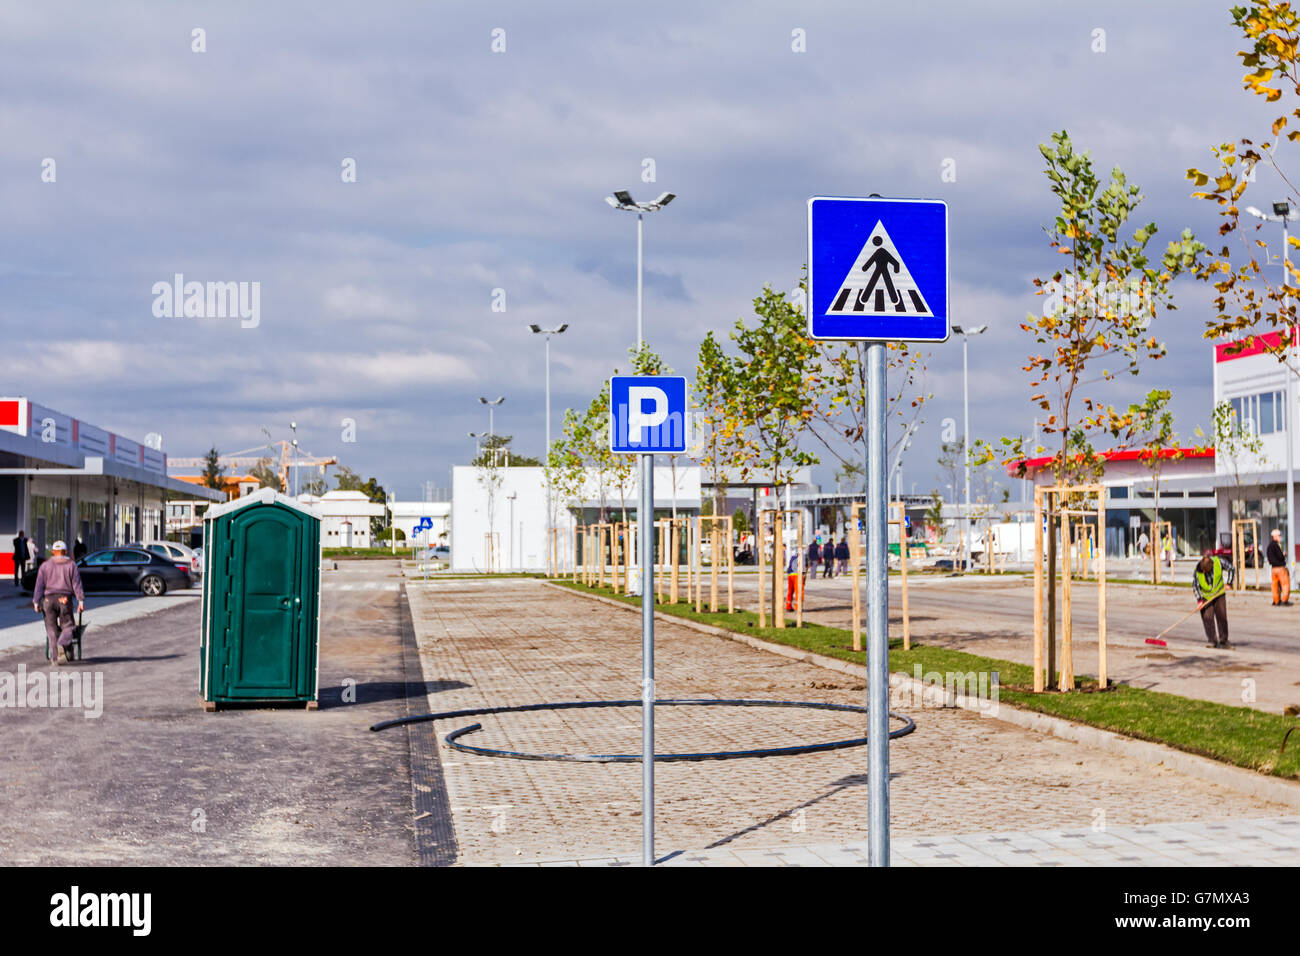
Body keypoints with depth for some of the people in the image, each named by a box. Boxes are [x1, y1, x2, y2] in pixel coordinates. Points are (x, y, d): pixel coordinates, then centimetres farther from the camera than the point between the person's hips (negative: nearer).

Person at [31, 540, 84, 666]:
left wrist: (36, 602, 3)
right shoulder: (71, 565, 7)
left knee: (52, 628, 7)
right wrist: (81, 601, -3)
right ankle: (62, 645, -27)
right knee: (67, 626, 4)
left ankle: (55, 656, 0)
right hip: (65, 599, -1)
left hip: (49, 599, 1)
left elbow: (39, 585, 3)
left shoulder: (45, 566, 10)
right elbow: (77, 583, 0)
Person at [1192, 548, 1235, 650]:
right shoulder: (1197, 569, -22)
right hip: (1205, 596, -1)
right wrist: (1199, 600, -18)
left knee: (1222, 617, -1)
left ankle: (1223, 640, 9)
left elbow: (1232, 569, -5)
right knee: (1207, 618, -7)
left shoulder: (1218, 562, -22)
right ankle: (1212, 641, 2)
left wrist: (1228, 583, -12)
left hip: (1219, 594, 1)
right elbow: (1195, 585, -13)